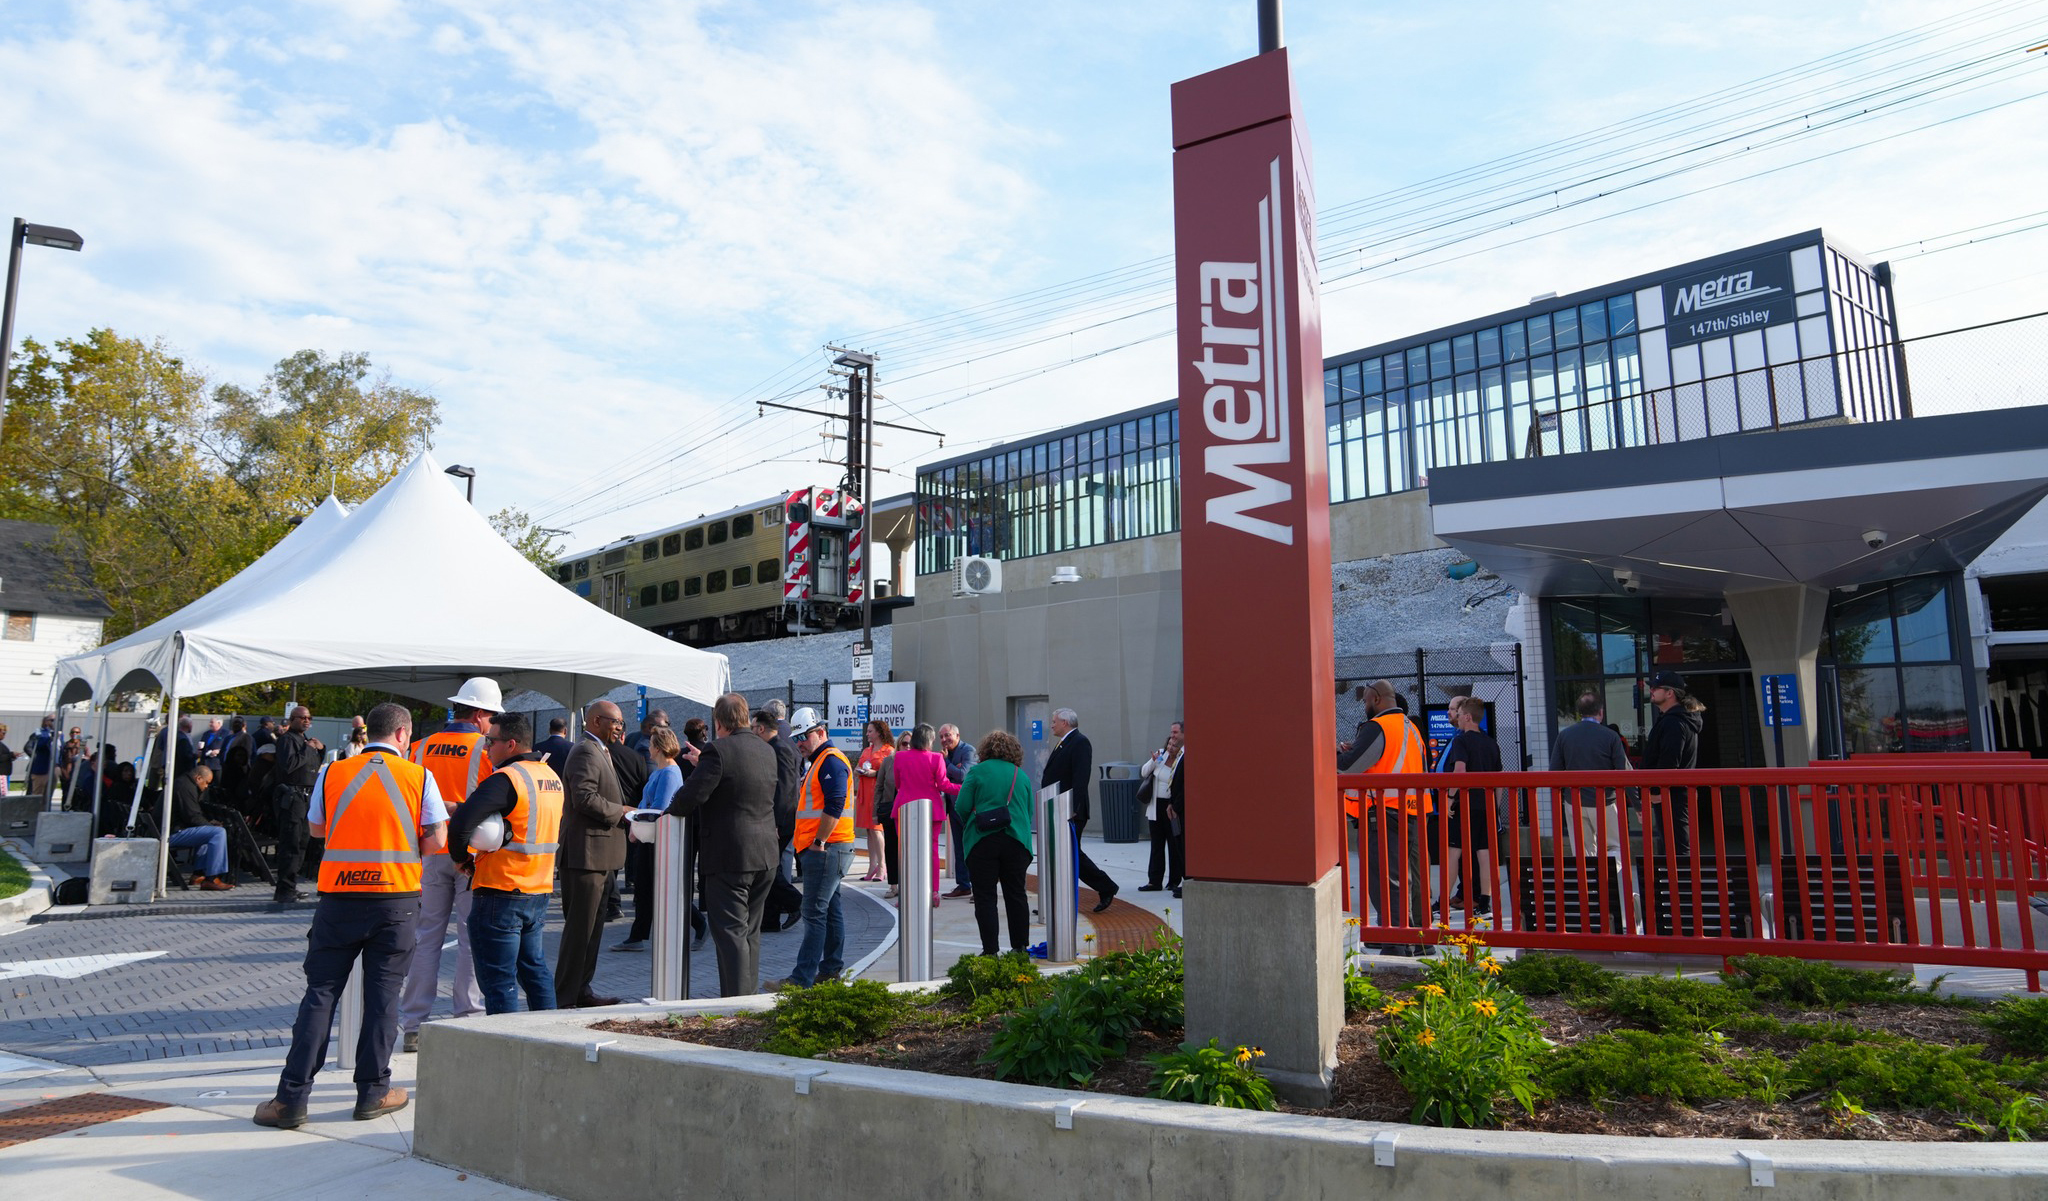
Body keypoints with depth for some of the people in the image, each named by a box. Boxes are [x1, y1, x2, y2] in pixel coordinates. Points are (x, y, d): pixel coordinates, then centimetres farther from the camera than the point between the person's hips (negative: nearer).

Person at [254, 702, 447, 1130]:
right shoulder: (418, 776, -2)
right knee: (382, 995, 7)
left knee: (320, 993, 8)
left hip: (340, 896, 1)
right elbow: (436, 840, -2)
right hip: (397, 898, -1)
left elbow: (315, 828, 16)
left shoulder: (332, 773, 3)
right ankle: (373, 1093, 14)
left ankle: (292, 1098, 9)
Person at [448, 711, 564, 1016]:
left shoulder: (505, 779, -16)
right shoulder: (552, 777, 11)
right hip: (539, 890, 8)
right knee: (535, 968, 21)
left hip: (500, 891, -8)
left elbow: (460, 823, -25)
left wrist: (462, 859, -8)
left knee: (499, 979, 0)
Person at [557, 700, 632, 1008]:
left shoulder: (598, 751, 20)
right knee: (579, 928, -6)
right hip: (585, 852, -11)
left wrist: (622, 814, 11)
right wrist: (621, 812, -14)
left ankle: (581, 991, 24)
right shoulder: (586, 752, -14)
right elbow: (585, 798, -24)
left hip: (596, 854, 11)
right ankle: (564, 998, 1)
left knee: (592, 926, 16)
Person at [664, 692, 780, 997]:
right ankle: (749, 996, 24)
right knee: (750, 932, 17)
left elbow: (690, 796, -20)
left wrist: (671, 812, 1)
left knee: (730, 933, -2)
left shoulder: (717, 750, -15)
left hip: (728, 858, -7)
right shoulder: (767, 750, 9)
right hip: (766, 856, 7)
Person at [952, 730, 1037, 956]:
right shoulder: (1021, 775, 11)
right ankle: (1020, 948, 16)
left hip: (982, 841, -3)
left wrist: (968, 826, 15)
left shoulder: (977, 771, -1)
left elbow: (962, 807, -4)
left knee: (985, 896, 3)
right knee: (1016, 894, 12)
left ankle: (990, 950, 1)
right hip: (1016, 841, 3)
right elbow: (1030, 812, 12)